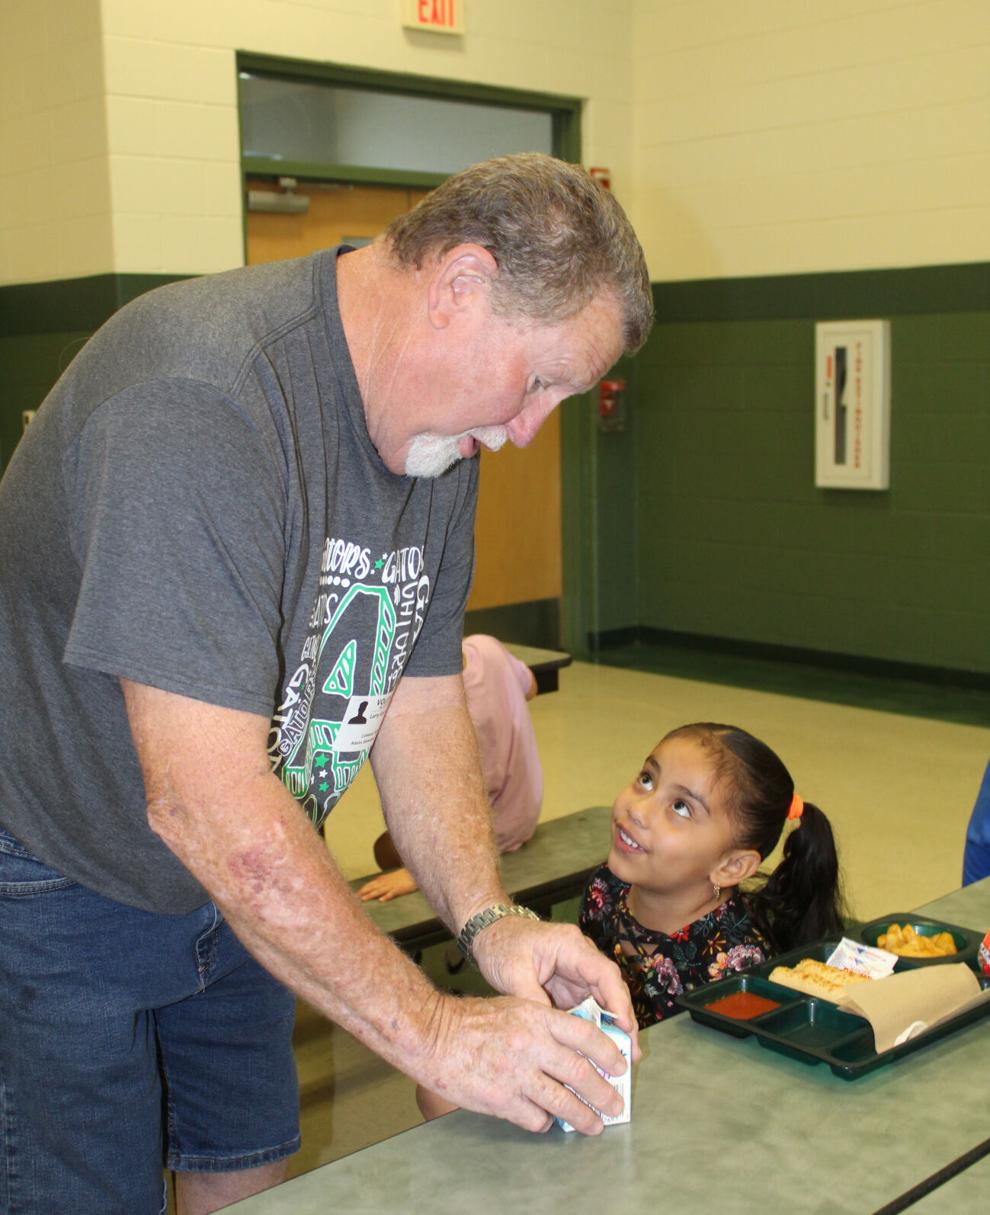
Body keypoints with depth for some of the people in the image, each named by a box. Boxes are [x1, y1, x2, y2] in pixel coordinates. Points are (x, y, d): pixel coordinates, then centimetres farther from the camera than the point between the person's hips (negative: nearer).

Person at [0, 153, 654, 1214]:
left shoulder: (439, 427, -3)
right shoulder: (202, 402, -33)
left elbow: (418, 696, 0)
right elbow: (207, 802, -37)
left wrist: (489, 919, -14)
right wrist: (433, 1034, -31)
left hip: (236, 879, 8)